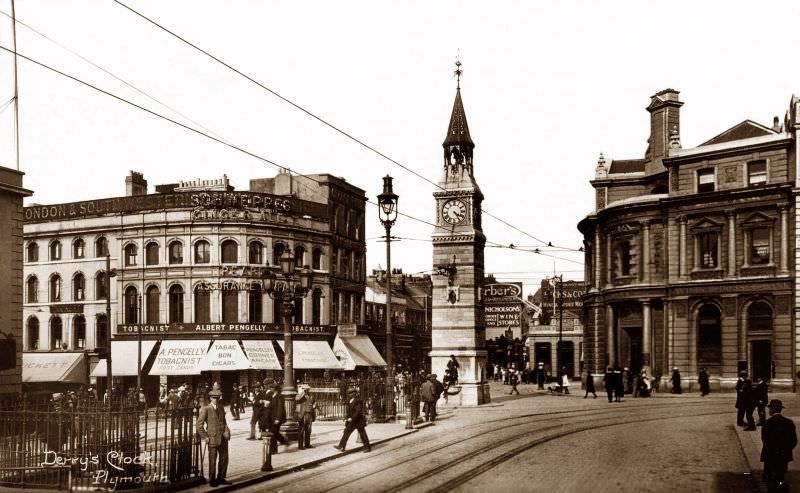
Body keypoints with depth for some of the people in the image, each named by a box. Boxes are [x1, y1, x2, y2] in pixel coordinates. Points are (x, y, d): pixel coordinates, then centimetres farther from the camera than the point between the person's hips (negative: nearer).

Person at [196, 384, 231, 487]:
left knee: (224, 458, 11)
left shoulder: (221, 407, 10)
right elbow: (199, 425, -10)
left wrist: (227, 431, 6)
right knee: (213, 460, 4)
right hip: (213, 438, -6)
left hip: (223, 437, 6)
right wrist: (205, 437, -10)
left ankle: (220, 478, 25)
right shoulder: (205, 409, -10)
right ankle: (212, 480, 18)